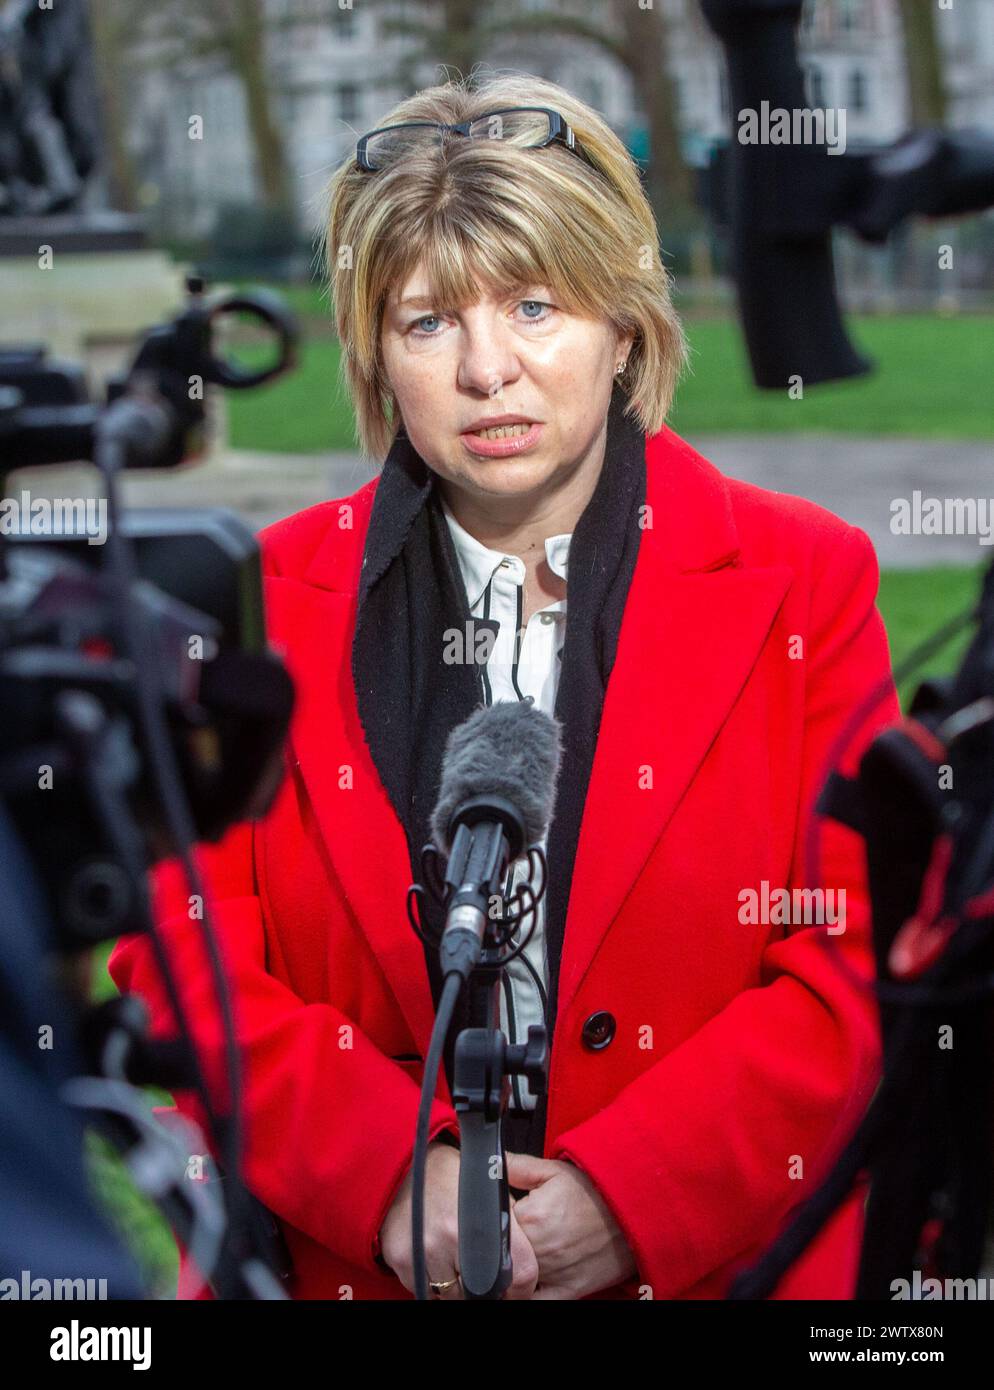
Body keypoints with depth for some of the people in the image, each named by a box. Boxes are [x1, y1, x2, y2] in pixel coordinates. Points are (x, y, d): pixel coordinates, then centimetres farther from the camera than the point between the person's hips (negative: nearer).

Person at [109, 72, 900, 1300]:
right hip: (347, 1260, 1)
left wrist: (630, 1195, -18)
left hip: (712, 1258, 0)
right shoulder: (268, 601, 1)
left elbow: (859, 965, -8)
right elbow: (183, 958, -3)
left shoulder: (806, 584, -3)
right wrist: (384, 1174, -17)